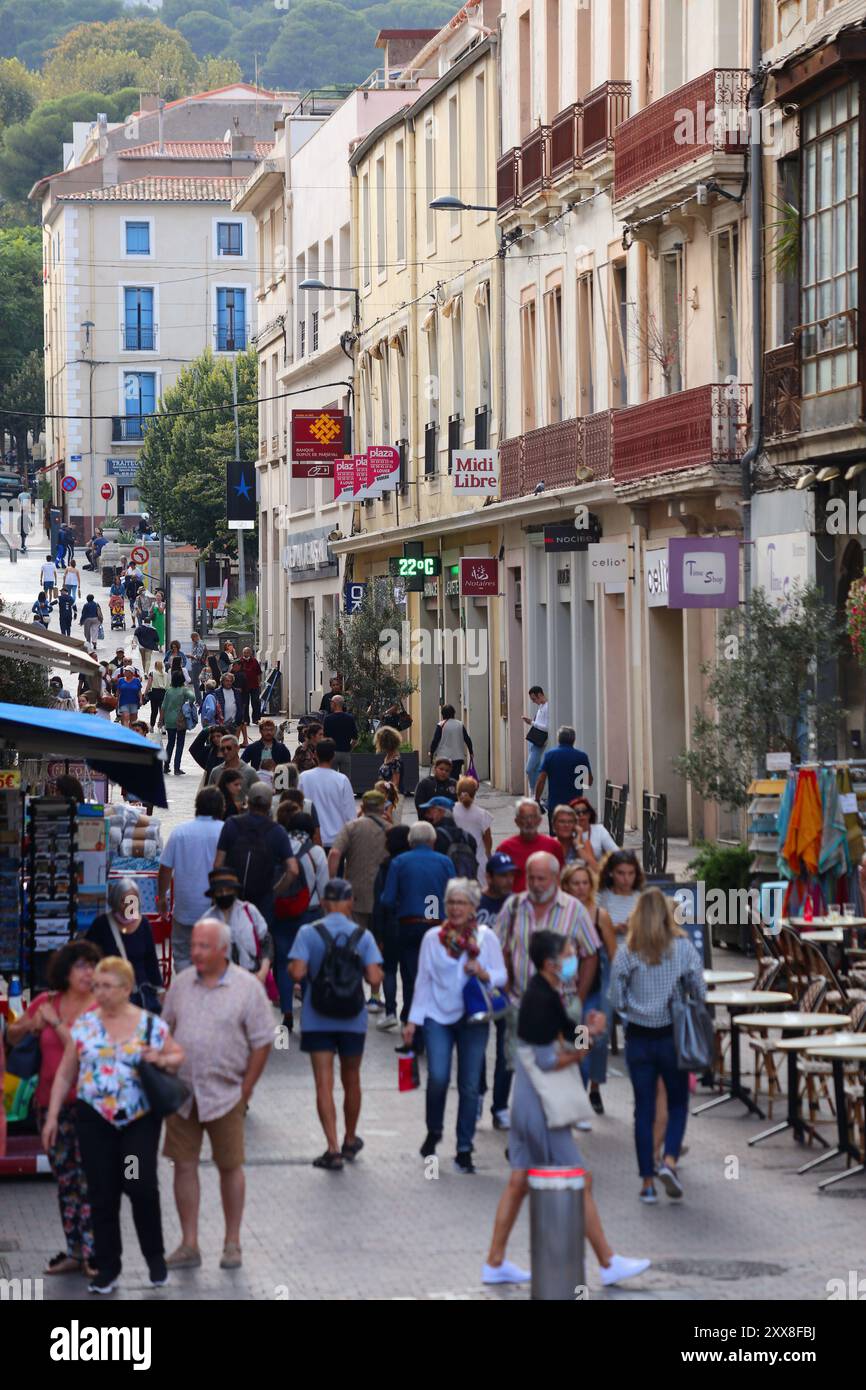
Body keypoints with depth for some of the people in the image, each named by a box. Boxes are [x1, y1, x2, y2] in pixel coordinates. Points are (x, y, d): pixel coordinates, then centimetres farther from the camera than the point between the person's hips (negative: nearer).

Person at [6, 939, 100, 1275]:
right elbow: (11, 1037, 17)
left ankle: (92, 1253, -3)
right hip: (50, 1102, 5)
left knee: (88, 1179, -7)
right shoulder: (46, 1002, 8)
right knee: (65, 1179, 11)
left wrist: (54, 1022, -14)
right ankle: (74, 1251, 18)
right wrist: (28, 1026, -4)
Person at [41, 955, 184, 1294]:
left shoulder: (151, 1025, 1)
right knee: (102, 1193, 2)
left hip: (140, 1120, -1)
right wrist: (52, 1116, 6)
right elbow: (65, 1074, 9)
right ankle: (107, 1267, 13)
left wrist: (160, 1060, -10)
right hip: (94, 1119, 1)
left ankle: (155, 1258, 12)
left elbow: (179, 1057, 12)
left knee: (142, 1187, -9)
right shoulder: (84, 1024, 4)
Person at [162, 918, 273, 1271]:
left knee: (230, 1167, 5)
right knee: (184, 1165, 3)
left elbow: (262, 1042, -4)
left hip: (224, 1094, -3)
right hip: (181, 1093, 3)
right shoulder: (182, 983, 6)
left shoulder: (247, 987, -6)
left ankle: (232, 1244, 16)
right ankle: (189, 1245, 10)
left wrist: (245, 1090, -6)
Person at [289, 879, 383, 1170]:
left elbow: (297, 973, -18)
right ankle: (350, 1141, 35)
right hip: (352, 1020, 2)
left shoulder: (308, 933, -9)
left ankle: (333, 1149, -9)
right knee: (351, 1081, 18)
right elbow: (374, 979, -13)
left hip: (317, 1020, -2)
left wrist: (291, 968, 5)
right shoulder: (362, 935, -5)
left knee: (324, 1083, -1)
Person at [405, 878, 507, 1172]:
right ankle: (433, 1132, 13)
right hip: (438, 1016, 0)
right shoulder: (433, 937, 4)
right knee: (438, 1078, -14)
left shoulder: (486, 937, 2)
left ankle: (464, 1150, 10)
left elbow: (502, 976, 4)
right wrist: (413, 1020, 6)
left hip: (473, 1018, 0)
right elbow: (423, 980, 8)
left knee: (469, 1086, 0)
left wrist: (484, 974, -17)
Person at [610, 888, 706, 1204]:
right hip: (673, 1035, -1)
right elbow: (699, 993, -3)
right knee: (678, 1102, 13)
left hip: (638, 1036, 1)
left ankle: (647, 1181, 7)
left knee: (644, 1107, 7)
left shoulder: (626, 953, -6)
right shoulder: (683, 948, -7)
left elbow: (616, 1000, -3)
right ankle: (669, 1160, -8)